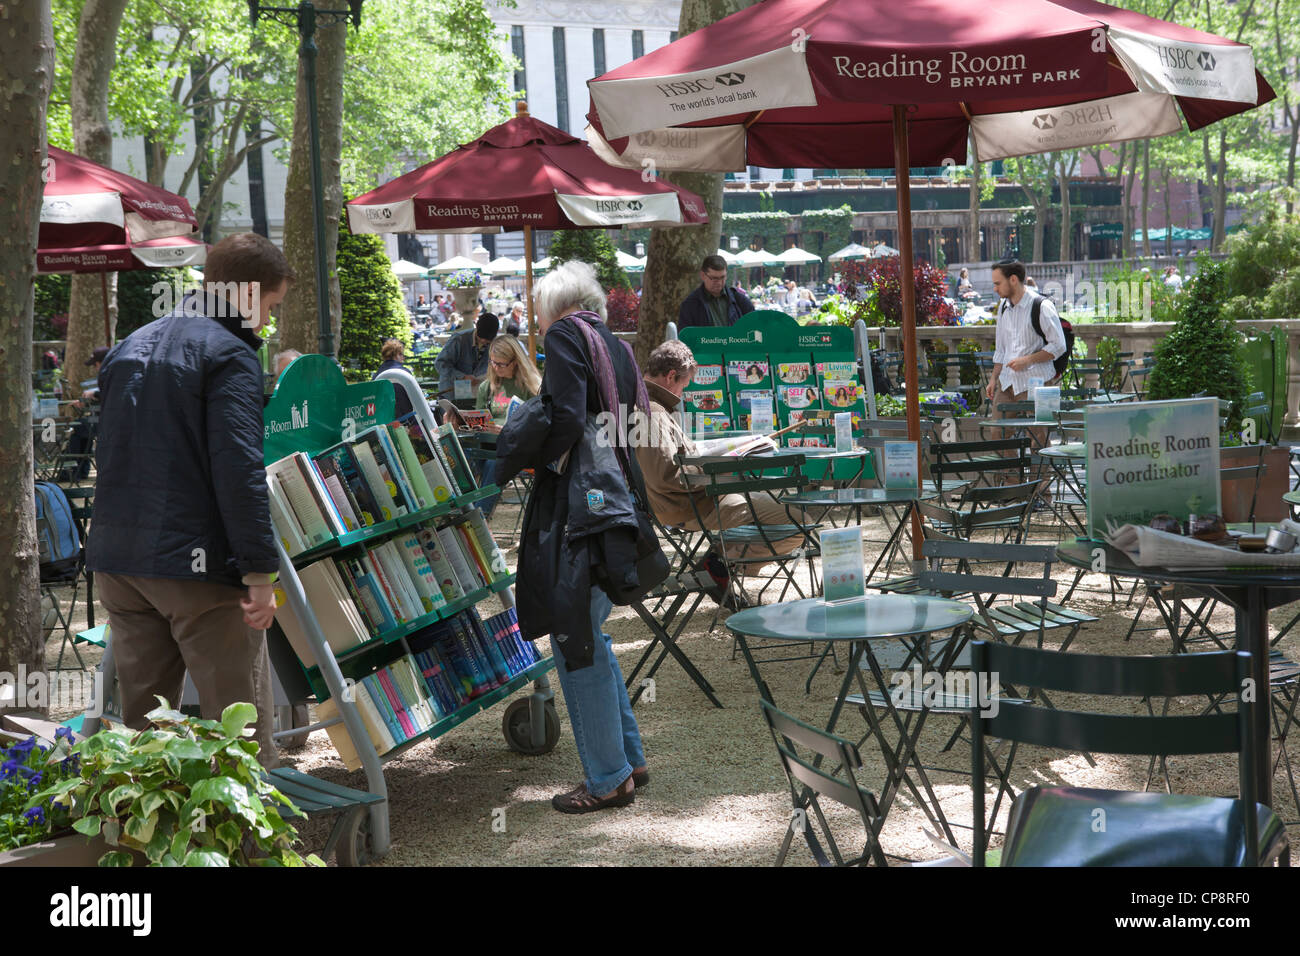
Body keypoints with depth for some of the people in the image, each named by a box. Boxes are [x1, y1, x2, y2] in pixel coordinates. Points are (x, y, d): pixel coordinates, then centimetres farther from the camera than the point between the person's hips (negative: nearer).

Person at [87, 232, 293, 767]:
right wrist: (260, 572, -18)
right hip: (196, 563, -8)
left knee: (141, 720, 14)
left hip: (117, 560, 8)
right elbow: (239, 470, -18)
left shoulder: (131, 347, 16)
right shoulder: (228, 354, -9)